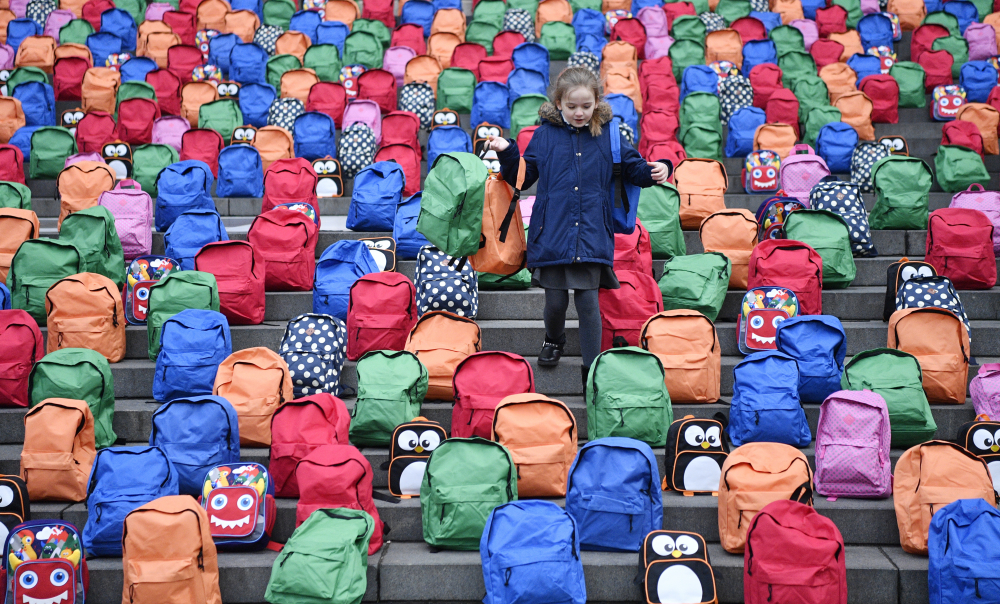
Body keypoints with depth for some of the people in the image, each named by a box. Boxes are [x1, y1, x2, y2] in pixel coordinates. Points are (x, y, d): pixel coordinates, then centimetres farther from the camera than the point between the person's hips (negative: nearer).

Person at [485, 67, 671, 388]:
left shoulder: (608, 135, 6)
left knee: (588, 301, -3)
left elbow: (633, 168, 14)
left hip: (592, 236, 0)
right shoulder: (546, 135, 5)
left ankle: (592, 369, 8)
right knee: (555, 300, 7)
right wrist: (507, 153, -5)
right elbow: (523, 177, 11)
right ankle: (554, 339, 40)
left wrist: (655, 171, -6)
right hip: (552, 232, 1)